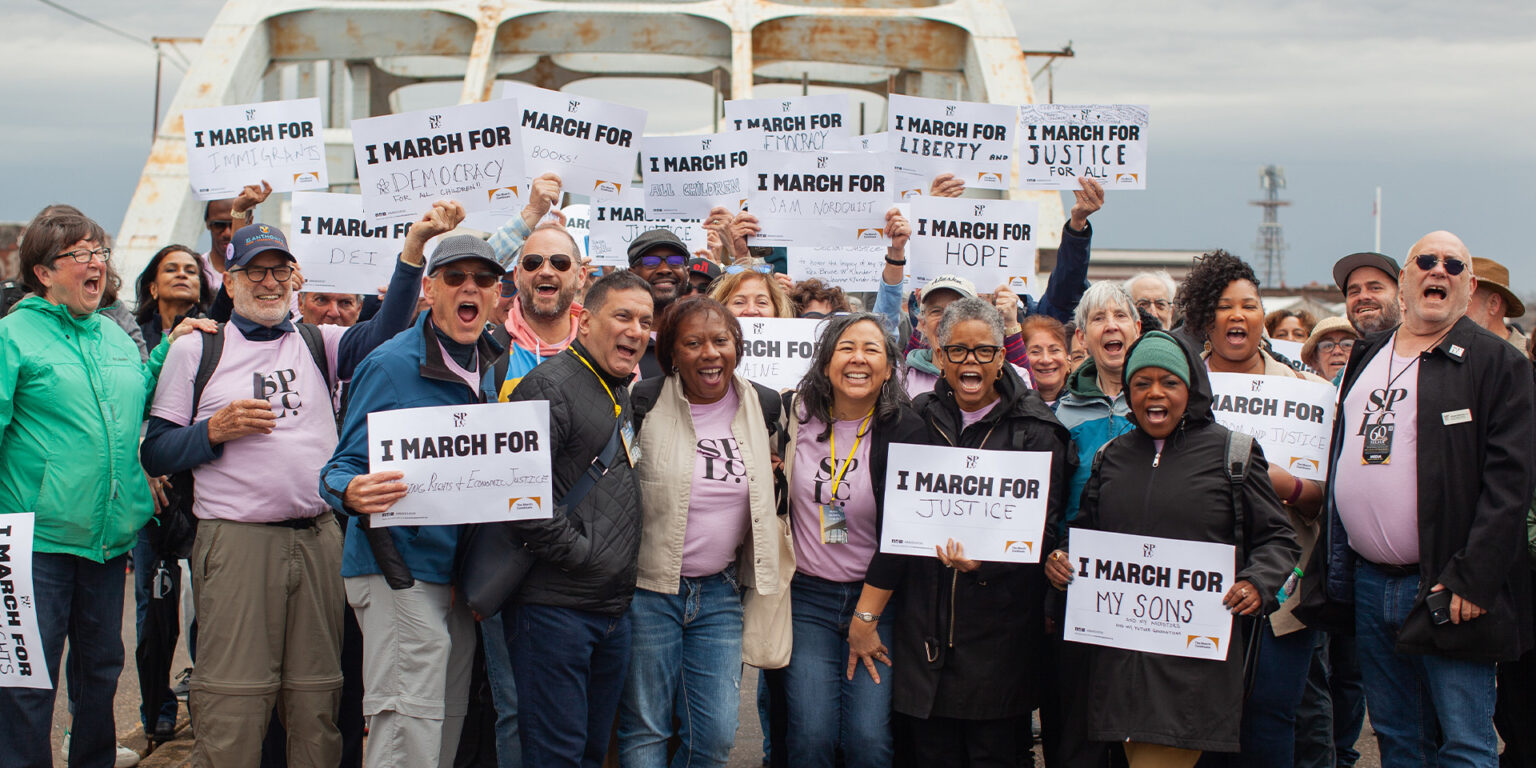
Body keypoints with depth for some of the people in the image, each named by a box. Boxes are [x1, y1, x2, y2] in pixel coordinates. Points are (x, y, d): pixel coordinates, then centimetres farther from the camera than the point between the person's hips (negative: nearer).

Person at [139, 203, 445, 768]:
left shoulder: (316, 344, 14)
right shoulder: (194, 351, 9)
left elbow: (383, 332, -8)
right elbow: (154, 454, 7)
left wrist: (414, 248, -19)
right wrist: (216, 431, -10)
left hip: (320, 539, 3)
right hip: (236, 544, -2)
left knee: (316, 701, 7)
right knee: (232, 706, -4)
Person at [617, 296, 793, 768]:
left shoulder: (765, 407, 4)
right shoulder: (644, 405, -8)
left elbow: (772, 487, 23)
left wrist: (772, 476, 4)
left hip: (722, 592, 3)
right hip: (650, 588, -3)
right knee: (645, 729, 4)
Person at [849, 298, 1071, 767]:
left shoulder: (1034, 432, 1)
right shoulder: (921, 421, 8)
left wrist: (985, 557, -25)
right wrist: (865, 616, 3)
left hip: (1000, 629, -2)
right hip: (925, 622, 2)